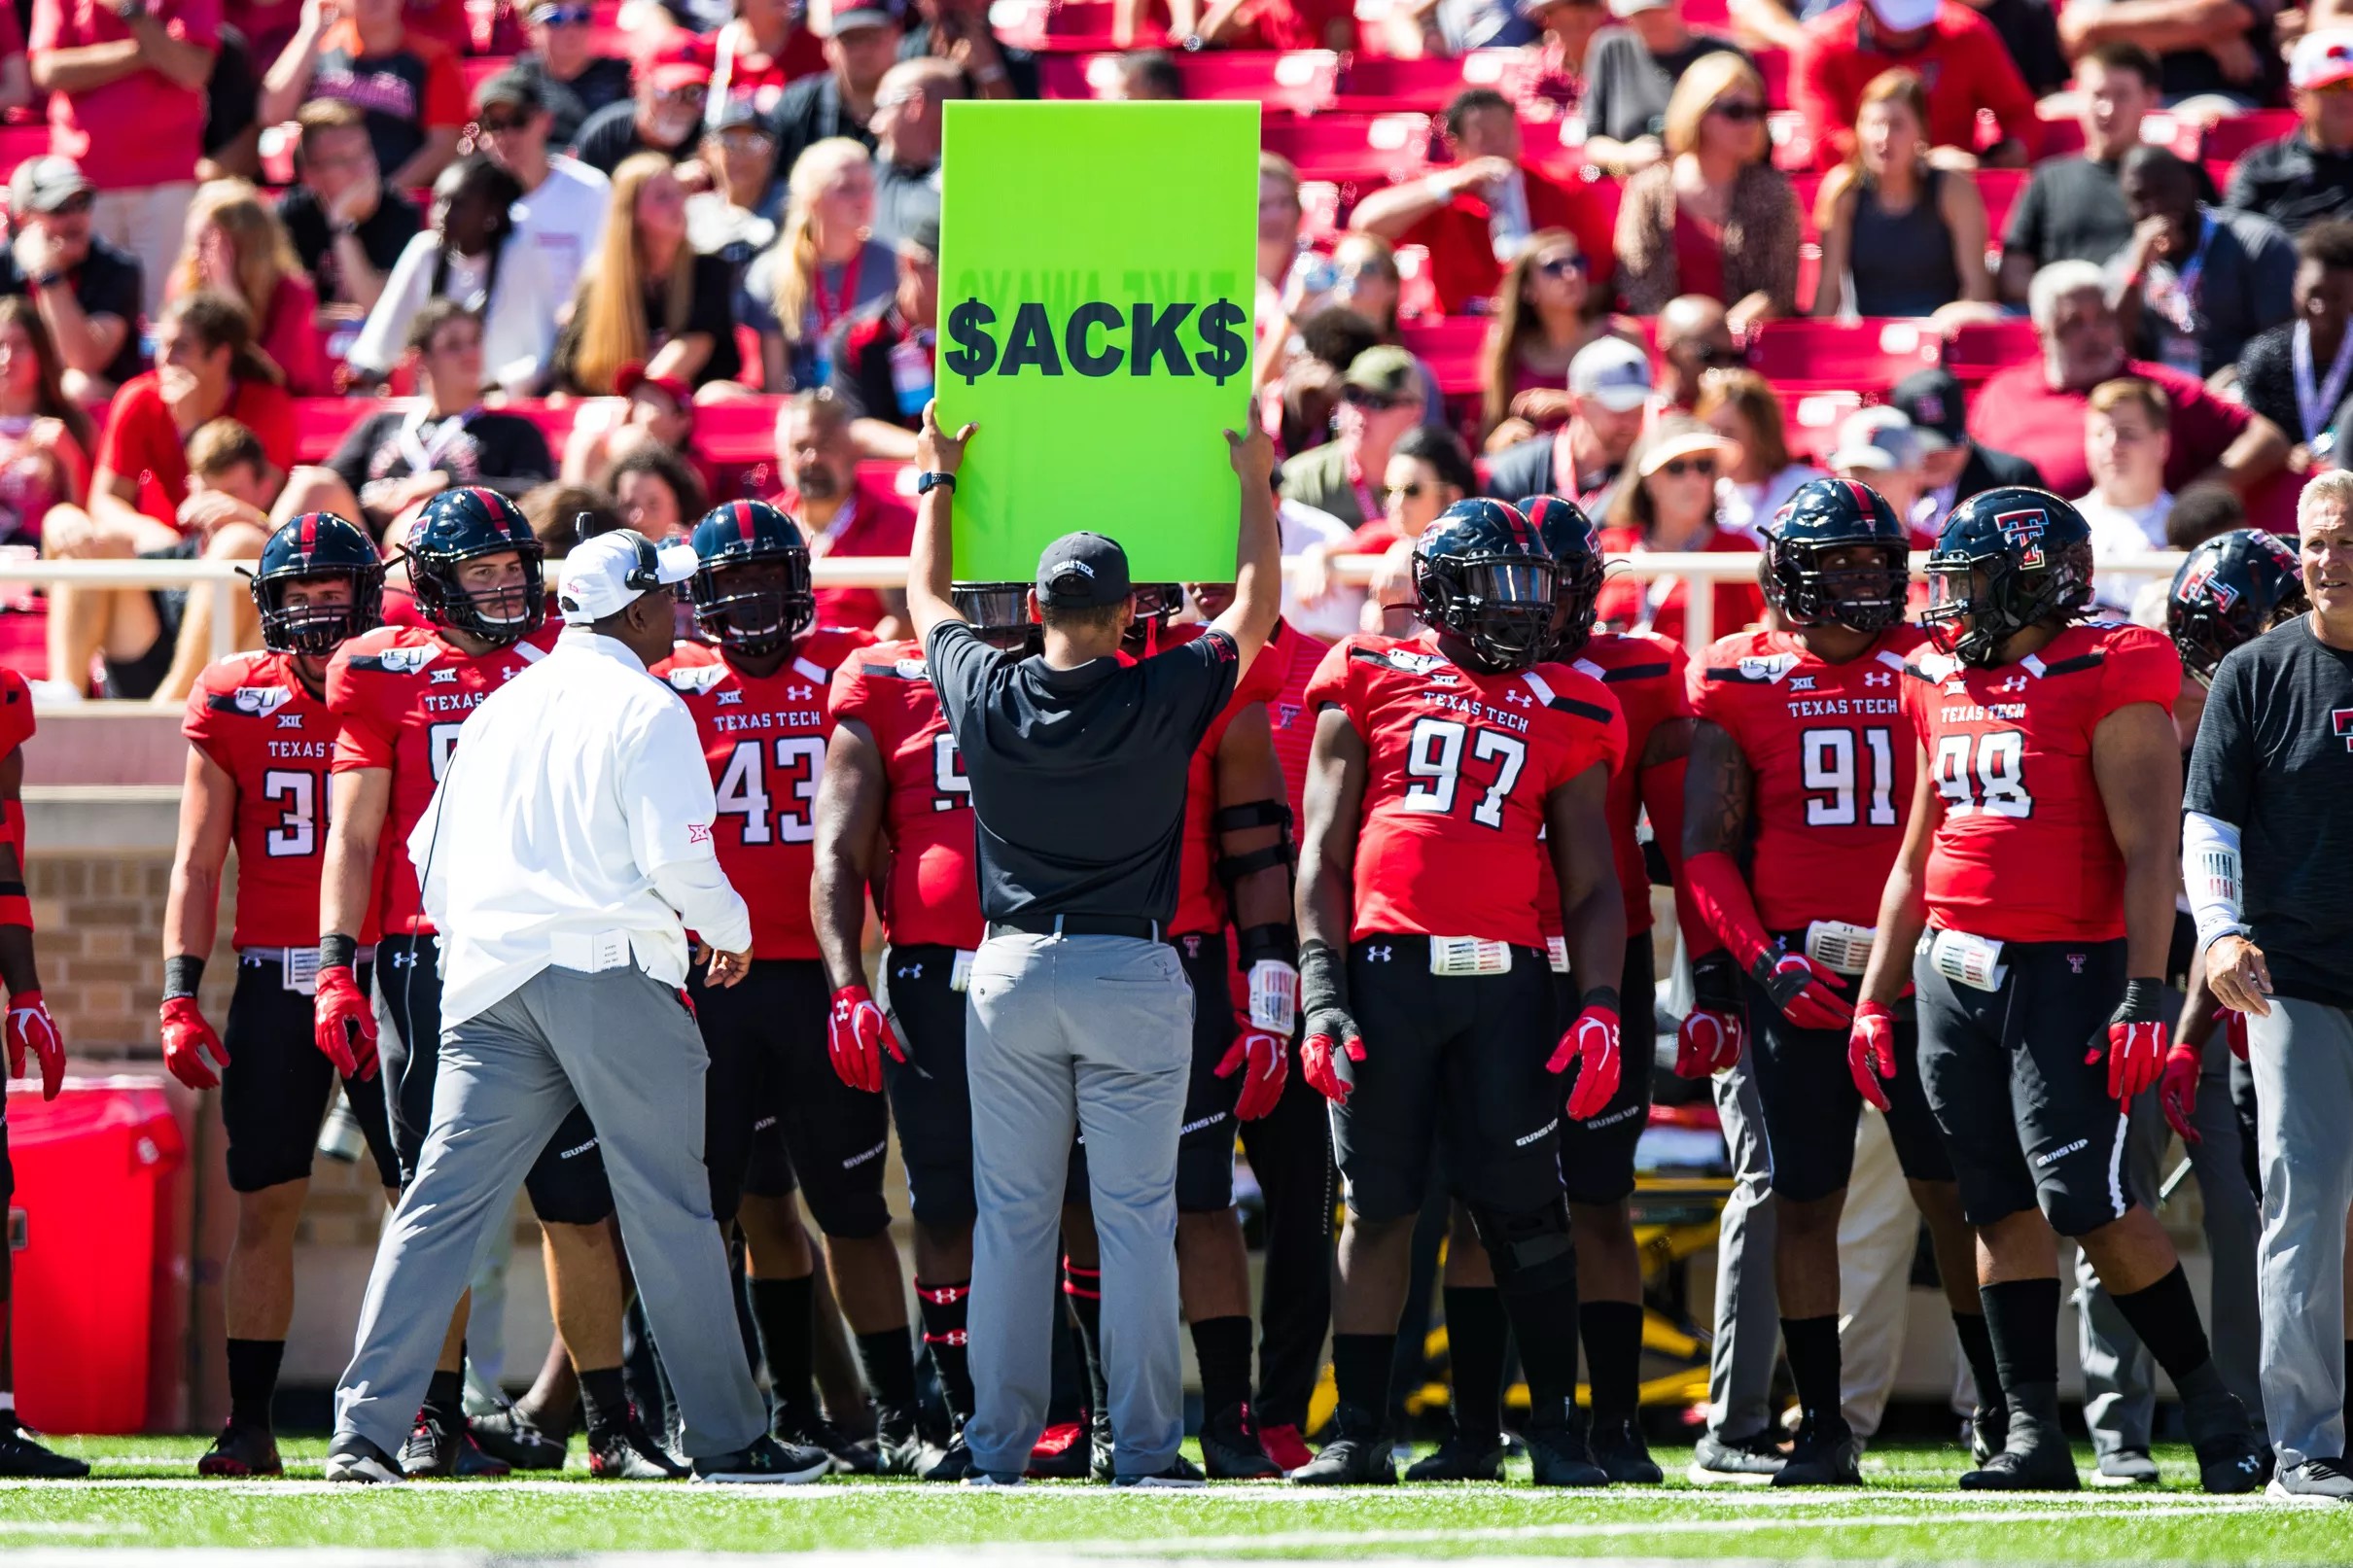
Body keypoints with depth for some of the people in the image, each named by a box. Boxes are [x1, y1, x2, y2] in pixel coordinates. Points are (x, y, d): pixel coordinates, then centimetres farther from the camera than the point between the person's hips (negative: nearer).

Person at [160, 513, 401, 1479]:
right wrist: (179, 997, -2)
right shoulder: (233, 702, 4)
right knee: (265, 1207, 1)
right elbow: (198, 864, 6)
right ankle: (249, 1426, 5)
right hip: (274, 979, 0)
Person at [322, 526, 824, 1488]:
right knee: (669, 1205, 4)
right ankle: (723, 1436, 9)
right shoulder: (645, 711, -5)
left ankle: (364, 1428, -9)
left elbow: (433, 850, 16)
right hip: (610, 974, -5)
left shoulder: (501, 706, 14)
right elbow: (677, 858, -10)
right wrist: (730, 926, 9)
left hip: (490, 976, 5)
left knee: (443, 1201, 0)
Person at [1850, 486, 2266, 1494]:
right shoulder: (1942, 688, 14)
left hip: (2061, 970, -7)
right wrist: (1875, 997, 18)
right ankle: (2032, 1432, 5)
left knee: (2086, 1199, -12)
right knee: (2001, 1204, 5)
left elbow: (2148, 851, -13)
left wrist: (2145, 994, -20)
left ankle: (2210, 1403, 1)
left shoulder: (2107, 682, -8)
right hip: (1951, 973, 7)